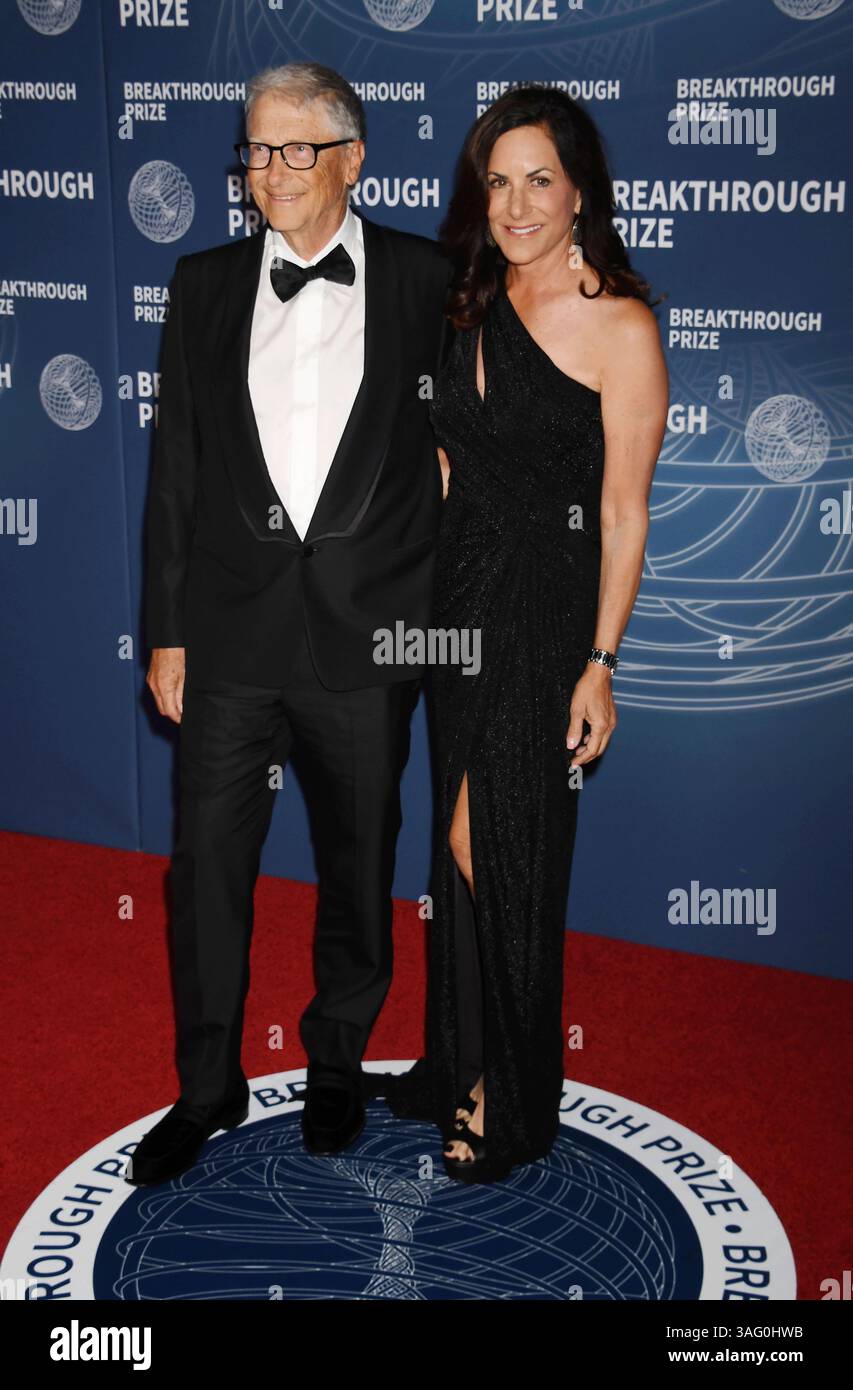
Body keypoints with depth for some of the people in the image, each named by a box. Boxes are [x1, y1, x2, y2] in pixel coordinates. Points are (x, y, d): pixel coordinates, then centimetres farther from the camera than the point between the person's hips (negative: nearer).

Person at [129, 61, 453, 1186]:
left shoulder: (424, 279, 0)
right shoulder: (206, 286, 6)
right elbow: (177, 464, 7)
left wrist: (437, 603, -2)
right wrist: (168, 629, 4)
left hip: (370, 629, -1)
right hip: (233, 629, 2)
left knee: (359, 863, 13)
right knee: (206, 864, 7)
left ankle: (337, 1062, 36)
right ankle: (208, 1088, 26)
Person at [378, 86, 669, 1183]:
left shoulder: (619, 325, -11)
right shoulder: (474, 309, 9)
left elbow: (624, 511, -12)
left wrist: (599, 661, -15)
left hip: (546, 609, -6)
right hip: (456, 599, 6)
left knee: (504, 853, 3)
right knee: (460, 844, 15)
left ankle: (512, 1104, 23)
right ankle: (459, 1062, 33)